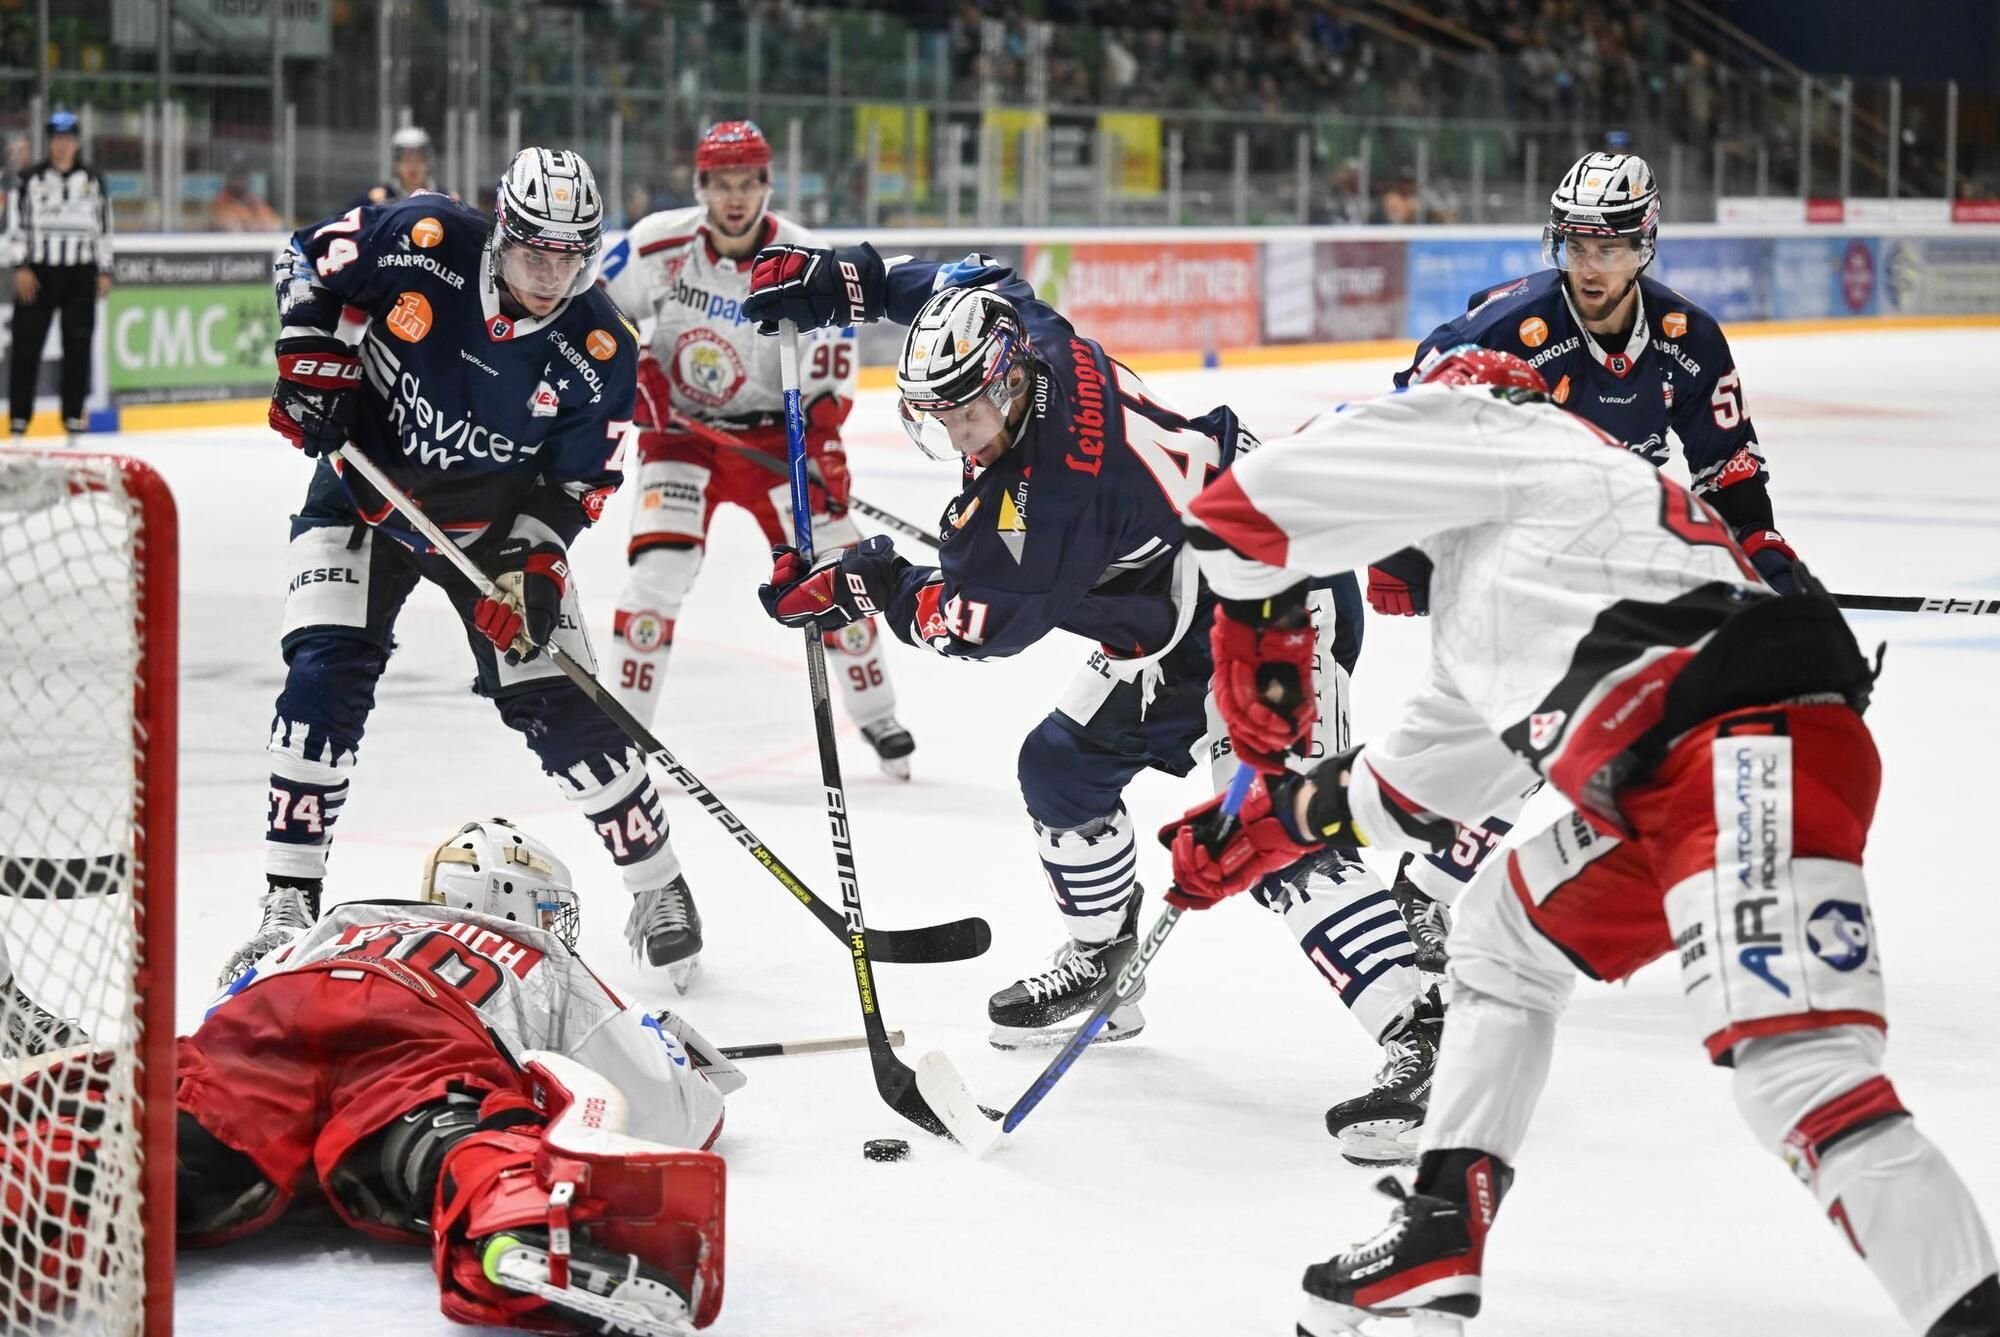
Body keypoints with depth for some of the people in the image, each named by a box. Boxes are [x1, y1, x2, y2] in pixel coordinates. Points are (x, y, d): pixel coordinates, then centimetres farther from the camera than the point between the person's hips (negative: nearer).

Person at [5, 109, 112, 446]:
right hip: (38, 271, -2)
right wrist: (20, 267, -9)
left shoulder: (93, 181, 8)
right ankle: (19, 415, 1)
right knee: (27, 343, -3)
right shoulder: (31, 179, 2)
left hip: (80, 273, 2)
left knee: (78, 346, 3)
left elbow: (103, 227, 10)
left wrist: (104, 272, 6)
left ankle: (73, 415, 10)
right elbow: (16, 225, -1)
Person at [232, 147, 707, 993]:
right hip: (364, 488, 0)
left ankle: (658, 885, 14)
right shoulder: (422, 240, -21)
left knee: (560, 705, -4)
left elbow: (574, 484, -8)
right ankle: (291, 901, -9)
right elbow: (309, 261, -4)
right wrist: (312, 361, -14)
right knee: (326, 674, -16)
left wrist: (534, 568, -20)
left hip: (494, 521, 1)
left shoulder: (600, 352, -17)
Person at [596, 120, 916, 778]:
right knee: (659, 569, -16)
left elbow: (829, 377, -13)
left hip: (776, 432, 1)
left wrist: (824, 444, -25)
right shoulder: (658, 245, -14)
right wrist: (632, 369, -11)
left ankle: (877, 717, 19)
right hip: (679, 428, 0)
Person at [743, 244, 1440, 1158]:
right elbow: (975, 282, 14)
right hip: (1176, 622, 11)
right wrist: (839, 280, 10)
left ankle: (1421, 1040, -26)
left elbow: (986, 619, -18)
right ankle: (1100, 965, 35)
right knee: (1062, 766, 15)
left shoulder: (1052, 485, -32)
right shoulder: (1038, 347, -9)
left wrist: (862, 588, -12)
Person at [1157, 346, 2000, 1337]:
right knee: (1506, 938, 26)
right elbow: (1416, 781, 44)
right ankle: (1438, 1243, 28)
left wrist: (1254, 624, 25)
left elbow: (1240, 510, 6)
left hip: (1755, 744, -10)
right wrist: (1262, 826, 51)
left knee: (1802, 1076, -23)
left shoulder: (1488, 426, 10)